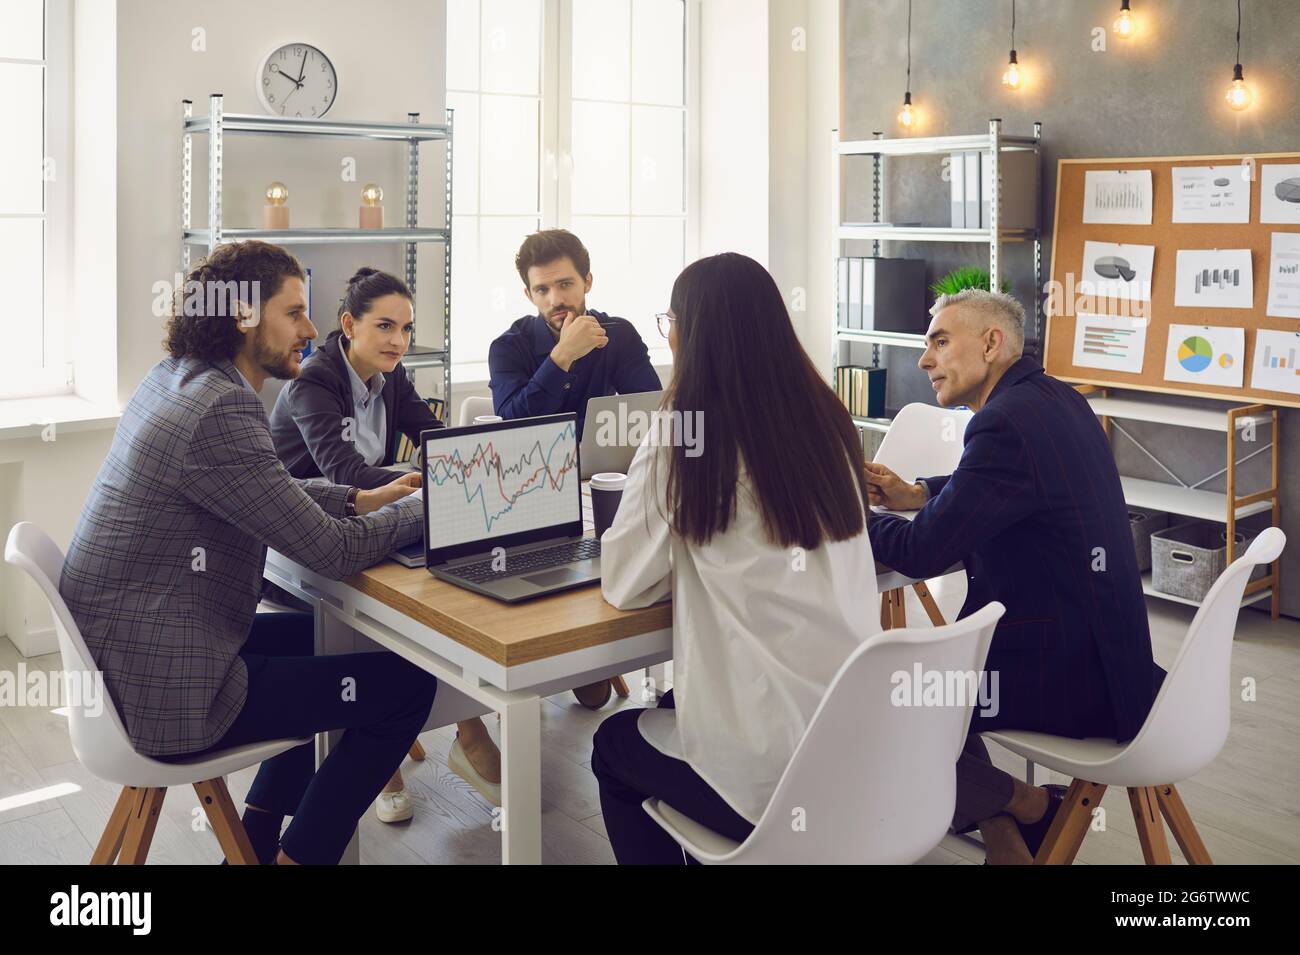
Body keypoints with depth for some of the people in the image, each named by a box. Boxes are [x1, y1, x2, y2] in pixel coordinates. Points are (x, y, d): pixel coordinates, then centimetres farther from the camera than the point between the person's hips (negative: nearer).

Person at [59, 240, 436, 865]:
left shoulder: (174, 380, 6)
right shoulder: (219, 411, -24)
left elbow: (266, 494, 19)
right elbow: (334, 553, -21)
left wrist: (360, 499, 7)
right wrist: (427, 508, -5)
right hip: (162, 688, -10)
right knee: (406, 685, -4)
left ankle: (258, 836, 33)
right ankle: (298, 854, 11)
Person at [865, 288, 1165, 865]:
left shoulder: (1007, 423, -23)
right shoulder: (1058, 400, 6)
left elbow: (921, 554, -21)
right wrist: (916, 494, 9)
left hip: (1064, 679, -9)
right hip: (1098, 651, 9)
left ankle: (1026, 805, 14)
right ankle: (1002, 839, 25)